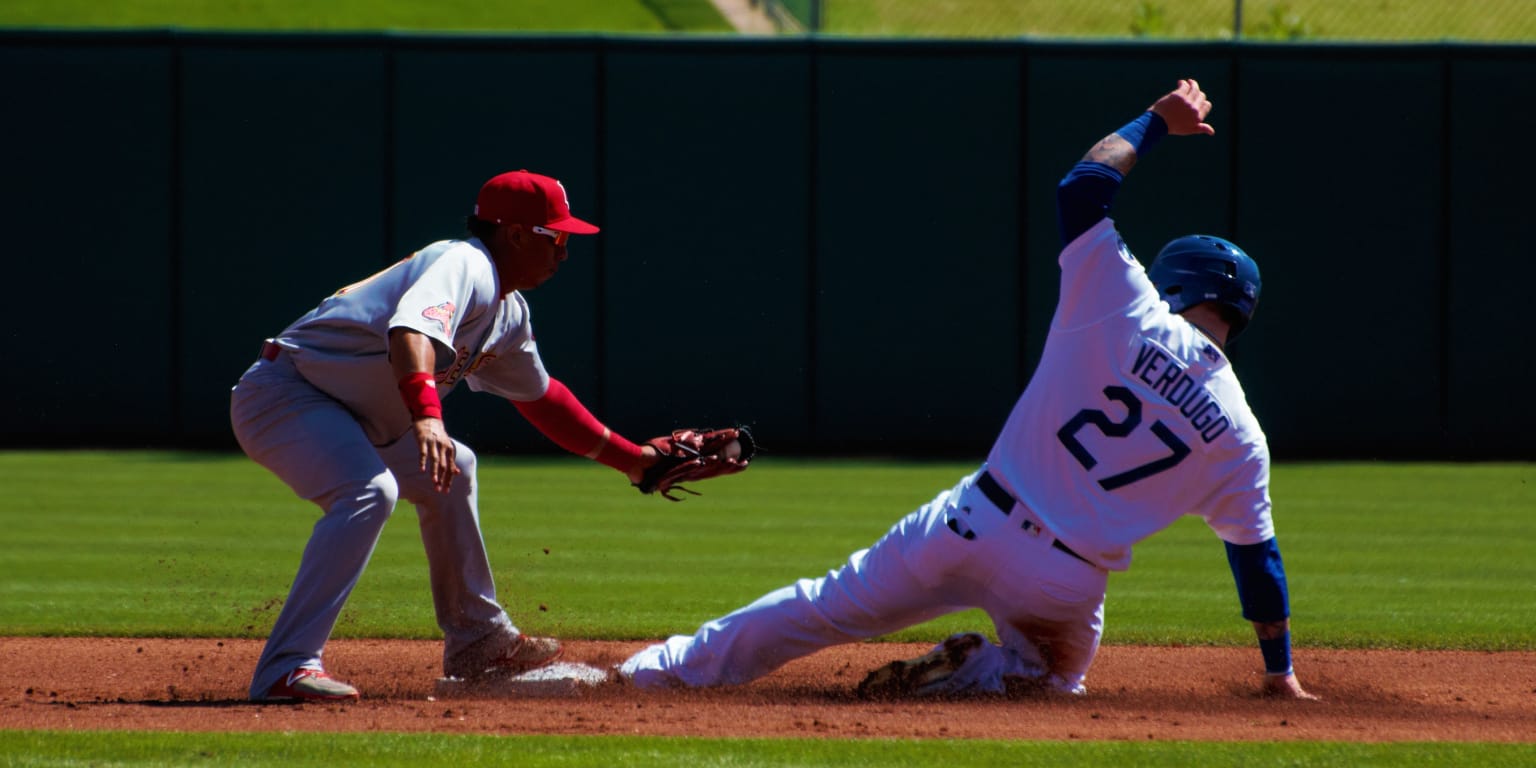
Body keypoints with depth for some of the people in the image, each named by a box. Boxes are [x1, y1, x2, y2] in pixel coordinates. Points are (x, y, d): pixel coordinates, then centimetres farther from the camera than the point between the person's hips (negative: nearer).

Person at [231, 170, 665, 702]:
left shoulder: (509, 313, 13)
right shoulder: (465, 265, -19)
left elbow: (539, 397, 28)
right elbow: (414, 327, -40)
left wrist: (631, 459, 25)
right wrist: (427, 414, -57)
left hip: (346, 417, 11)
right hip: (282, 393, -11)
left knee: (448, 471, 24)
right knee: (368, 492, -33)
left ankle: (478, 643, 32)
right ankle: (286, 668, -38)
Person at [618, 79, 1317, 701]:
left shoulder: (1126, 310, -5)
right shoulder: (1239, 437, 0)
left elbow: (1084, 185, 0)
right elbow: (1257, 554, 7)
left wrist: (1154, 122, 16)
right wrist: (1280, 673, 17)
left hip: (972, 524, 0)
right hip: (1067, 582, 0)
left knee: (828, 607, 17)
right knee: (1054, 676, 29)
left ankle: (674, 667, 20)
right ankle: (979, 675, -3)